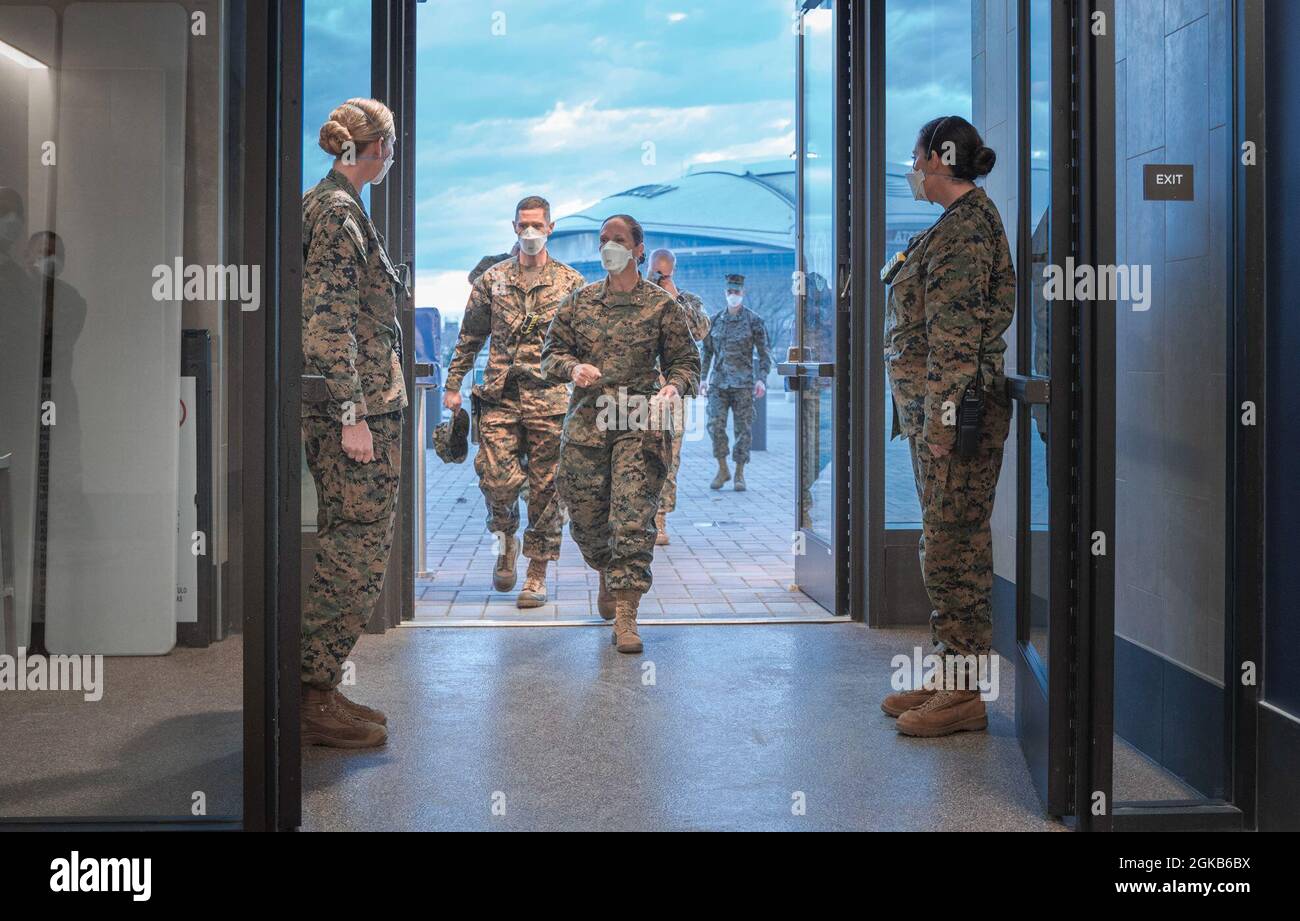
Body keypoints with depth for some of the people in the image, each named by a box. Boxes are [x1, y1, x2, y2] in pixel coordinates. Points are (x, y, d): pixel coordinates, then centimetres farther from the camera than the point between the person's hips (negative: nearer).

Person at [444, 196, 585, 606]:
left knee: (545, 489, 1)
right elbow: (469, 338, 14)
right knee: (497, 480, -9)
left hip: (549, 399, -1)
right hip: (499, 398, 1)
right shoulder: (492, 279, 11)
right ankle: (506, 539, 22)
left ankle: (537, 574, 12)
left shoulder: (571, 283, 7)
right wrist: (453, 385, 10)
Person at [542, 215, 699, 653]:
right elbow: (551, 353, 15)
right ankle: (608, 574, 40)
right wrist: (573, 367, -7)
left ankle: (625, 617, -9)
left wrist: (675, 387, -14)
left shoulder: (661, 304, 4)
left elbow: (686, 361, 7)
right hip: (586, 422, 3)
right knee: (585, 518, 8)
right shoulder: (579, 300, 12)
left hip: (639, 425, -3)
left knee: (634, 519, -11)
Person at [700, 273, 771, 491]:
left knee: (743, 428, 0)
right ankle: (722, 470, 6)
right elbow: (707, 351, 15)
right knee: (716, 425, -9)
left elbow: (764, 353, -1)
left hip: (743, 383, -2)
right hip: (718, 382, 2)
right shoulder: (715, 320, 8)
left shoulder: (753, 320, -1)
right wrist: (704, 379, 8)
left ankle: (739, 474, 9)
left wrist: (762, 379, -12)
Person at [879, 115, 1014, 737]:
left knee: (954, 546, -6)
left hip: (954, 407, -11)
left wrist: (942, 418, -22)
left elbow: (956, 335, -20)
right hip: (933, 408, 11)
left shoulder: (964, 226, -13)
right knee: (946, 545, 14)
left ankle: (965, 693, 1)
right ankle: (948, 674, 23)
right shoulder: (960, 223, 19)